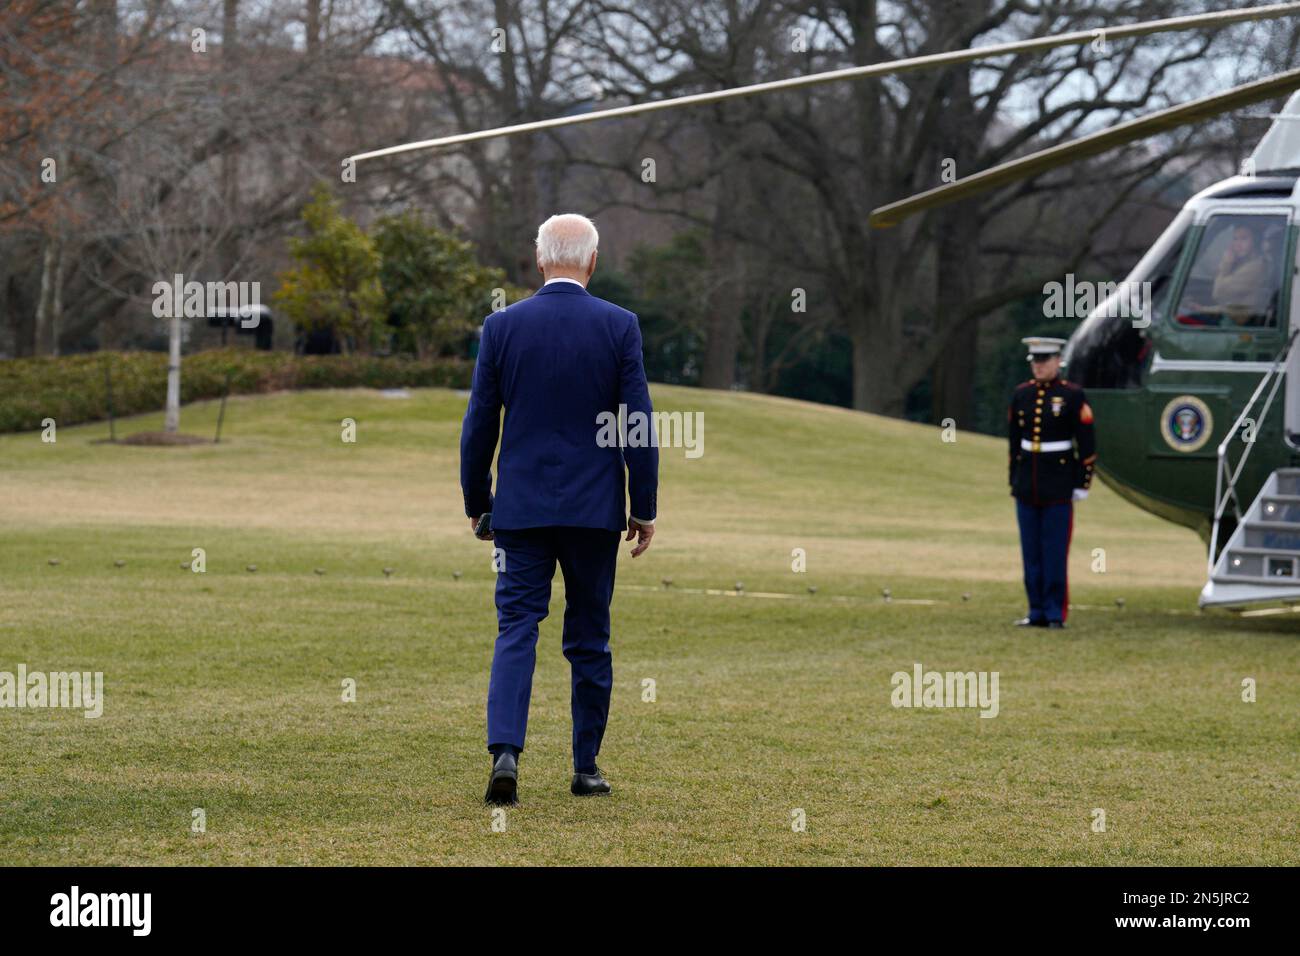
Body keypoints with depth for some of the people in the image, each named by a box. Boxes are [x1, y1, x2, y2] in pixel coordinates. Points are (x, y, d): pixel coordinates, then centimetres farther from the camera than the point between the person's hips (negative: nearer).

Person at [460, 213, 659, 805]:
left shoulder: (502, 327, -2)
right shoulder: (619, 327, -5)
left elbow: (479, 424, 1)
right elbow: (639, 423, -5)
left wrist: (476, 505, 12)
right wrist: (644, 508, 3)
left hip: (521, 507, 0)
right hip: (595, 511, 0)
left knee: (516, 630, 0)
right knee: (590, 639, 10)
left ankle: (505, 752, -19)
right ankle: (586, 768, 15)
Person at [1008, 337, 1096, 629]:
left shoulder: (1072, 396, -6)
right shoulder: (1021, 394, 8)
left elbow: (1087, 444, -5)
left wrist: (1082, 484, -7)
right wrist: (1014, 482, 14)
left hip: (1058, 489, -5)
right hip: (1027, 486, 5)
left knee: (1055, 553, -4)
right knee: (1031, 553, 6)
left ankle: (1055, 613, 0)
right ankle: (1037, 612, 12)